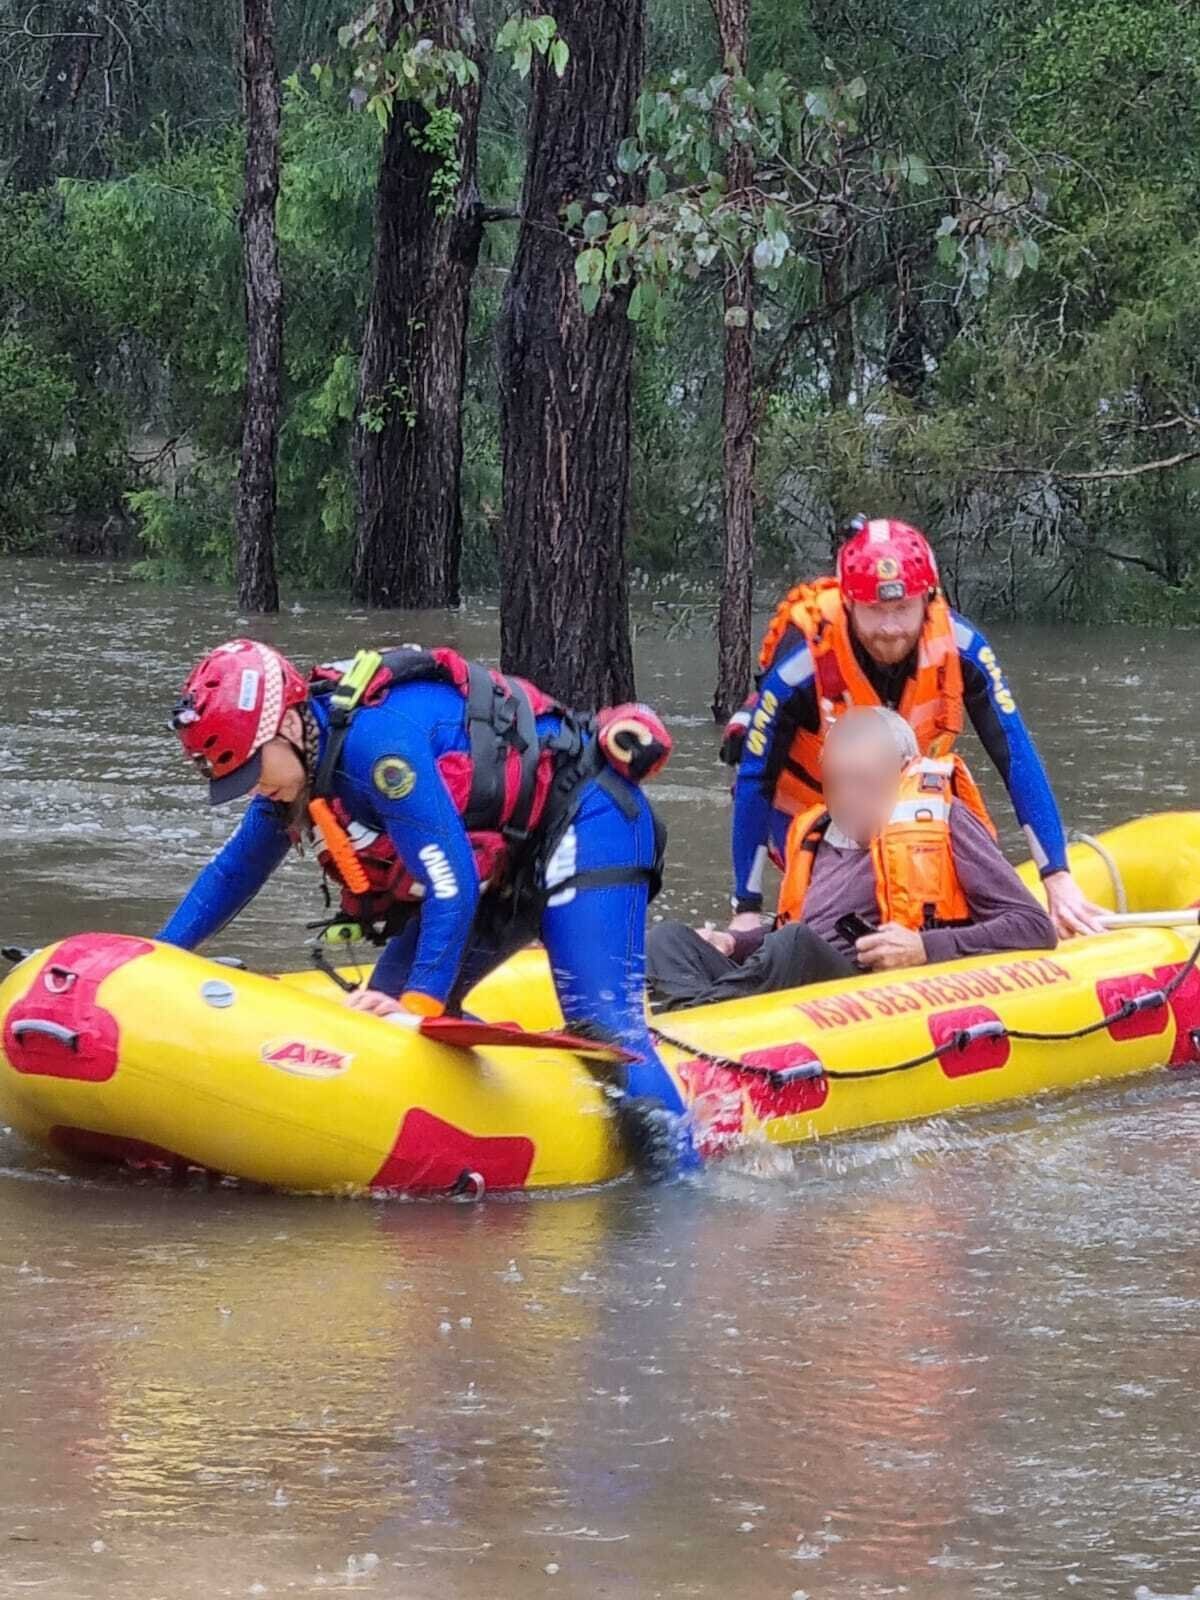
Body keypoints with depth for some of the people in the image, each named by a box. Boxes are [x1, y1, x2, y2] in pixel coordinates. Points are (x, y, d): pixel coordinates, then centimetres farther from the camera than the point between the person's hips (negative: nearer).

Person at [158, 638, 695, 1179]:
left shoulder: (374, 739, -29)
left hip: (587, 825, -10)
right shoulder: (291, 759, 1)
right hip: (513, 853, 10)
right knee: (385, 1008, 3)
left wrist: (421, 1007, -28)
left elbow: (452, 884, -29)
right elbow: (235, 870, 18)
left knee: (599, 1021, -23)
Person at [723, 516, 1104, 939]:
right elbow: (754, 782, -24)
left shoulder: (958, 647, -27)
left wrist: (1058, 879, -28)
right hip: (809, 805, -3)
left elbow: (1016, 757, -24)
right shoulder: (801, 667, -34)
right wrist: (746, 911, -22)